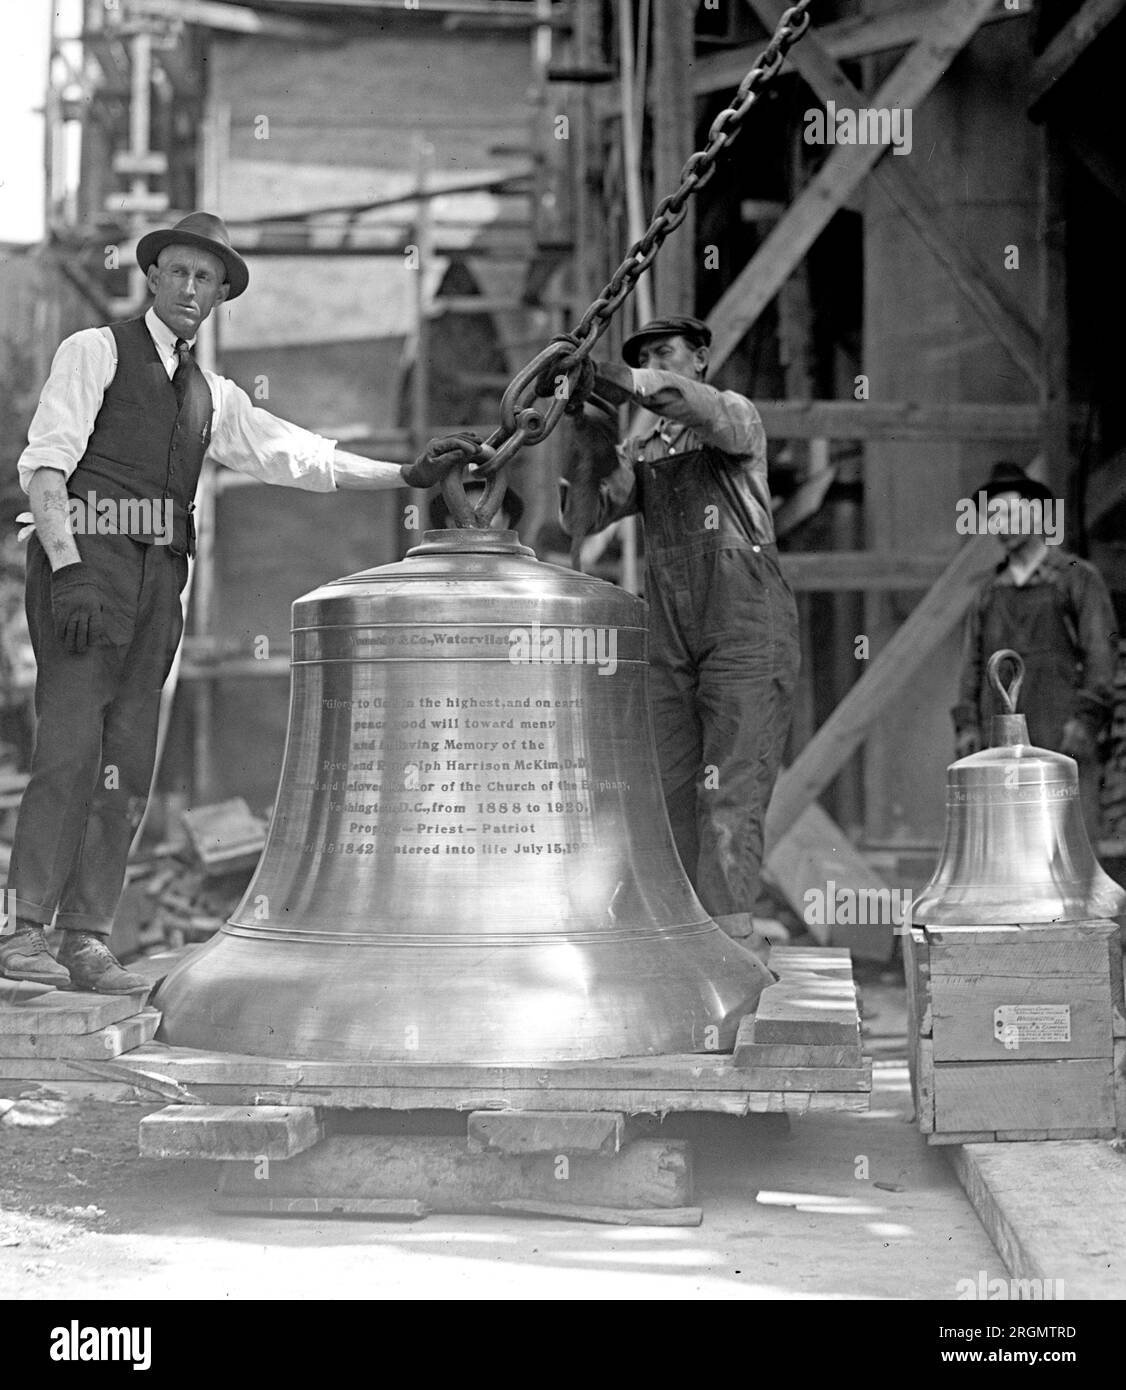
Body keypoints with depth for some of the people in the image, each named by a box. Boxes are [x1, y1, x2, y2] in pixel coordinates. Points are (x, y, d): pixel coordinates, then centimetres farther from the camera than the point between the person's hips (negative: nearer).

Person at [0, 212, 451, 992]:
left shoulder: (213, 397, 22)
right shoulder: (96, 351, 4)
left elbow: (301, 458, 20)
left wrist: (408, 476, 11)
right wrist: (68, 569, -18)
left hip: (158, 575, 6)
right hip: (85, 558, -6)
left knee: (128, 765, 2)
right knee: (71, 747, -15)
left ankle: (88, 942, 4)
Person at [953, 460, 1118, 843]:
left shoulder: (1078, 577, 5)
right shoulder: (990, 591, 19)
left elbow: (1101, 652, -3)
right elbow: (973, 662, 16)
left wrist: (1085, 719, -14)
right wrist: (966, 725, 2)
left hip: (1061, 733, -4)